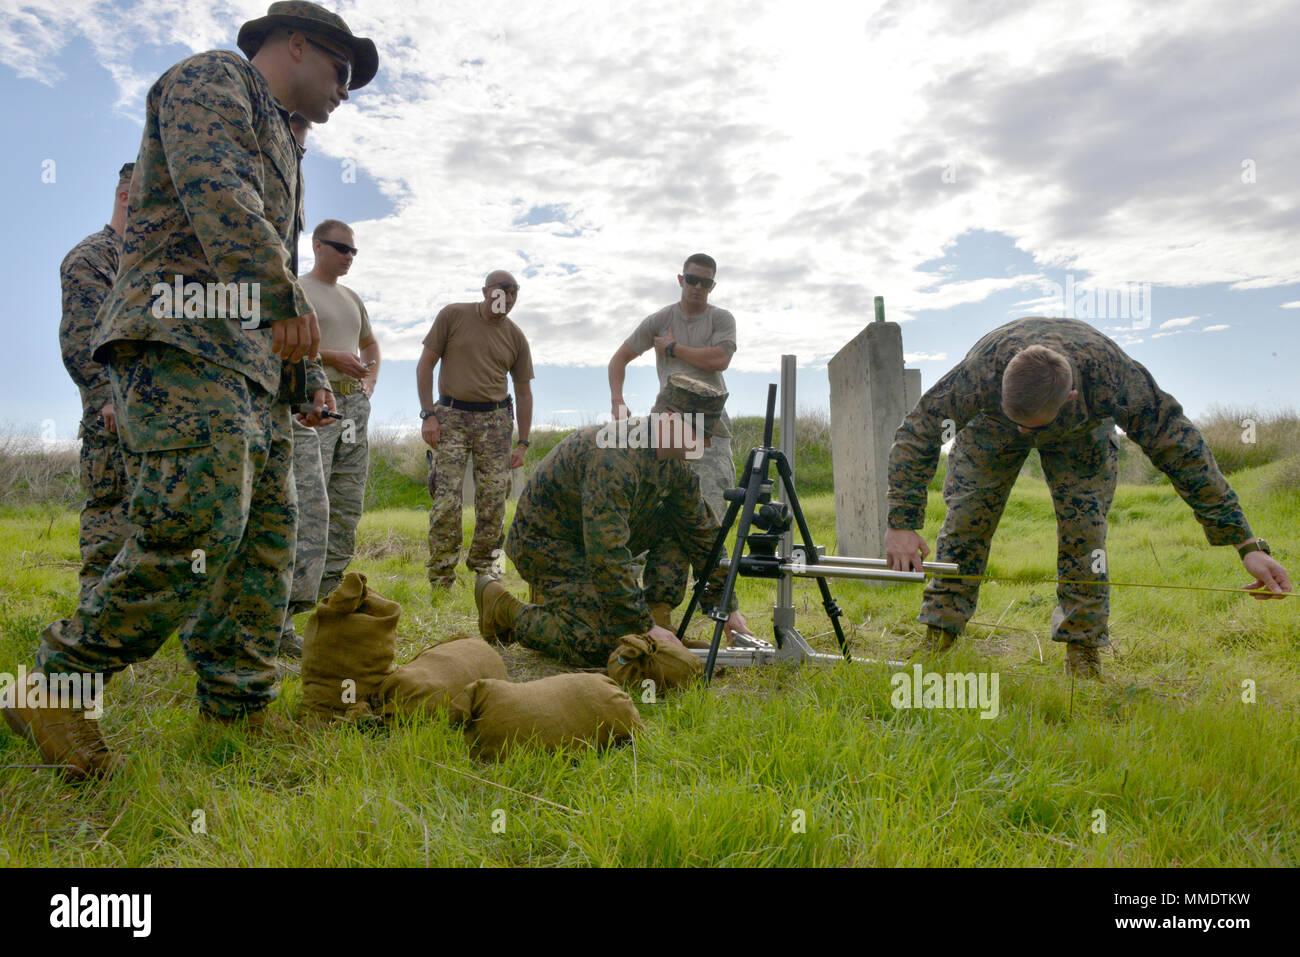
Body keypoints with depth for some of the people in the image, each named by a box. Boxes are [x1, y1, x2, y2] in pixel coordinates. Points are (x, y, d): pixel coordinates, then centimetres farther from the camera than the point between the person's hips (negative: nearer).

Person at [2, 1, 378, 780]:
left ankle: (239, 713, 9)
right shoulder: (212, 79, 5)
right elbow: (214, 190, -17)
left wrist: (312, 376, 22)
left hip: (252, 370, 10)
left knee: (265, 539, 4)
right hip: (182, 338, -10)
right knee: (200, 526, -21)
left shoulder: (279, 145, 32)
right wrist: (285, 296, -27)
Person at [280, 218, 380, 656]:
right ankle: (280, 617, -19)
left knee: (346, 508, 5)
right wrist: (331, 357, -17)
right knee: (311, 505, -19)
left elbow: (370, 345, 33)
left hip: (353, 404, 7)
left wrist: (369, 382, 14)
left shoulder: (352, 297, 23)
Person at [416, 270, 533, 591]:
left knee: (493, 503, -2)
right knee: (446, 501, -9)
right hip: (450, 415, -2)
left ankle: (482, 574, 12)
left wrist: (523, 443, 8)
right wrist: (428, 415, -6)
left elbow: (524, 392, 13)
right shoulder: (452, 316, 3)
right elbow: (425, 364, 3)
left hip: (495, 419, 2)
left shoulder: (515, 337, 9)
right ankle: (440, 583, -2)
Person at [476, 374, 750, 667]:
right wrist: (645, 626, -34)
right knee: (599, 646, -20)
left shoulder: (674, 465, -6)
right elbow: (608, 554, -38)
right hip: (543, 541, -8)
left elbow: (702, 531, 3)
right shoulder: (613, 460, -34)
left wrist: (728, 606, 0)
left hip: (593, 536, 9)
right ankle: (502, 605, 0)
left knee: (678, 524, -4)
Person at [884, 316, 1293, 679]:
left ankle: (1083, 654, -3)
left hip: (1080, 432, 0)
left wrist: (1248, 546, -33)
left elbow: (1184, 452, -34)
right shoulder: (981, 372, -45)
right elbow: (915, 434, -34)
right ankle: (936, 639, -3)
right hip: (990, 427, 0)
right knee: (966, 519, -10)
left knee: (1084, 529, -14)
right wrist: (901, 523, -40)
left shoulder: (1112, 377, -43)